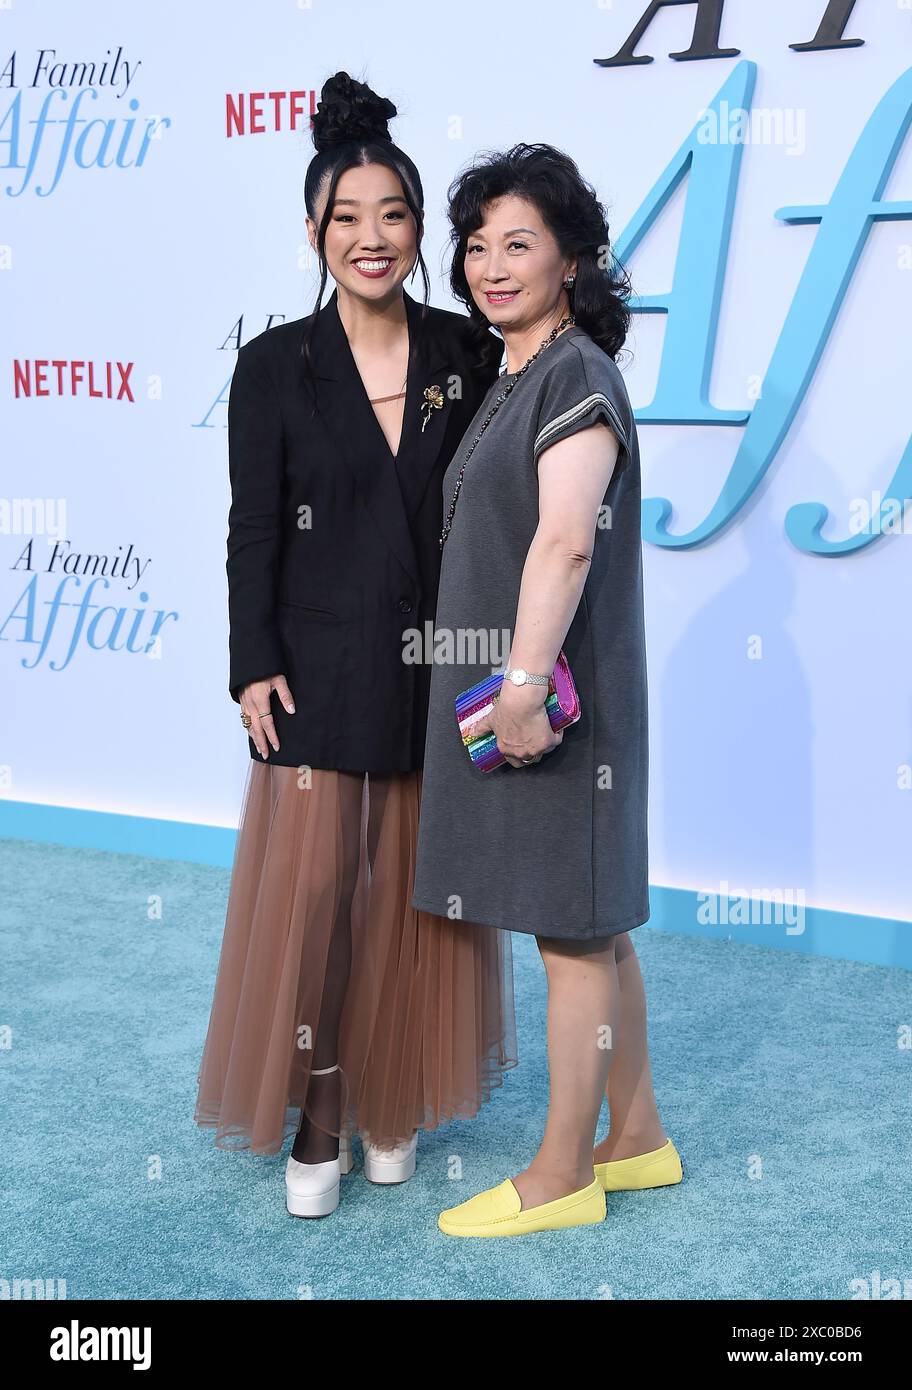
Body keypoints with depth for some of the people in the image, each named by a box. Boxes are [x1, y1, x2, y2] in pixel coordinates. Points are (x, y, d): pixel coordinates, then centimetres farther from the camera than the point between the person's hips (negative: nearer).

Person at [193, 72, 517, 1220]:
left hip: (438, 667, 2)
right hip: (324, 671, -2)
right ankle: (318, 1120, 15)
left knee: (417, 891, 10)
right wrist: (254, 666, -6)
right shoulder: (275, 365, -3)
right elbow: (252, 531, -2)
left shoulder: (468, 353, 1)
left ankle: (395, 1103, 28)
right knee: (315, 888, -1)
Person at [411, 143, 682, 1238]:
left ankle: (561, 1175, 10)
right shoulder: (518, 381, 17)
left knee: (572, 929, -1)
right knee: (592, 922, 15)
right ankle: (636, 1137, 27)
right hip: (511, 686, 10)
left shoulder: (576, 374, -13)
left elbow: (565, 542, -23)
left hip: (551, 695, -10)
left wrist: (523, 685, -26)